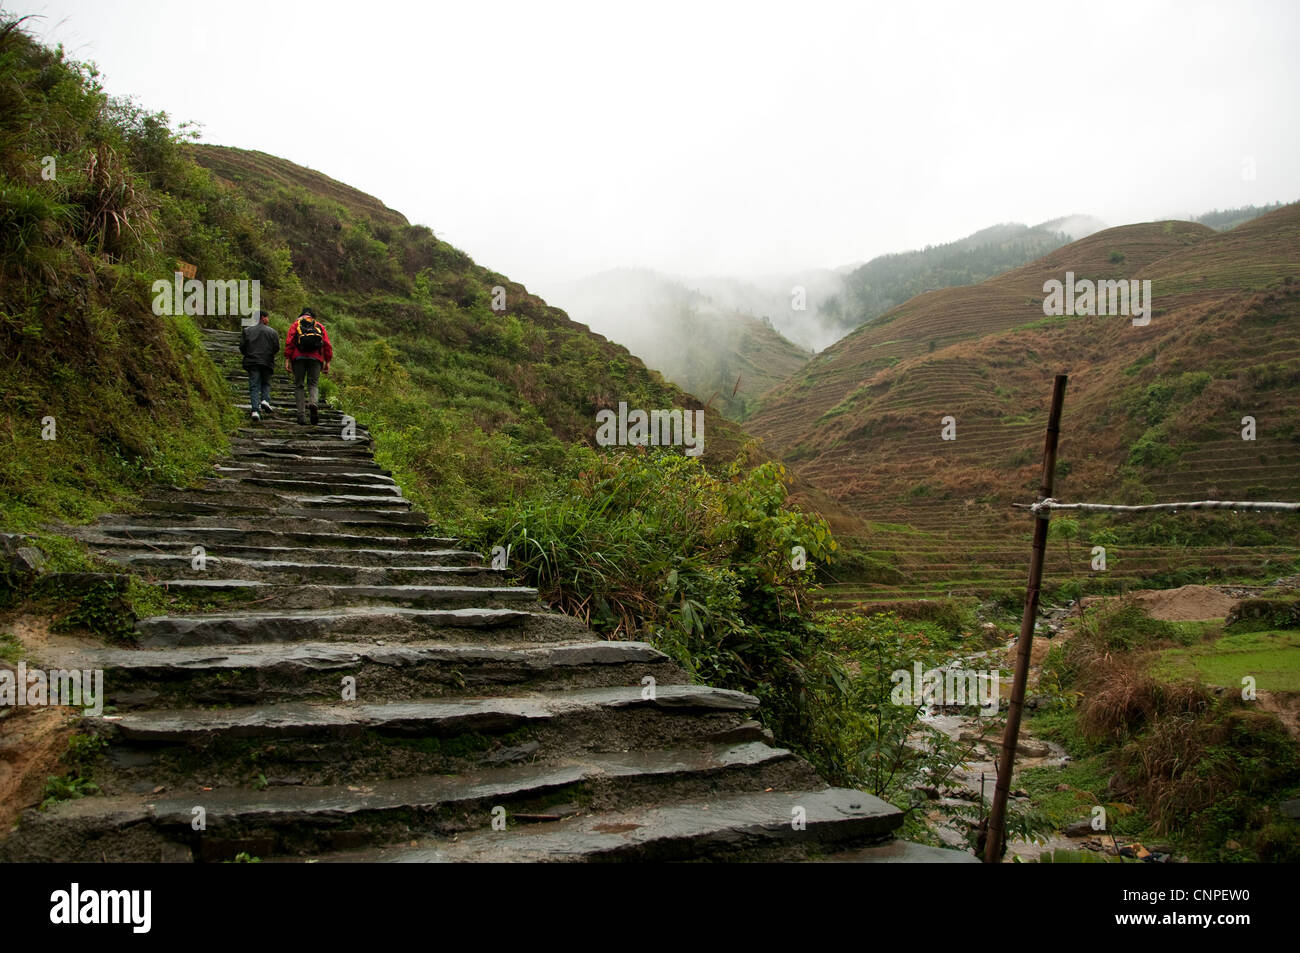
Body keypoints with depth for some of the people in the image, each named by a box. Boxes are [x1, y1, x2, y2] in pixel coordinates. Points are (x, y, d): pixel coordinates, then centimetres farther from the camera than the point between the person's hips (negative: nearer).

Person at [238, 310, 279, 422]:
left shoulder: (247, 330, 7)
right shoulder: (272, 331, 2)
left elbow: (242, 346, 3)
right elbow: (277, 348, -2)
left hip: (252, 362, 1)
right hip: (267, 362, -1)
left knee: (254, 386, 0)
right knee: (266, 383, 18)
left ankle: (255, 410, -12)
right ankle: (265, 400, -7)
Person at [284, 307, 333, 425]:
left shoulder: (295, 324, 17)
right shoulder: (320, 326, 20)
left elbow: (289, 342, 2)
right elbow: (327, 345, 8)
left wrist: (287, 359, -2)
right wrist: (327, 362, 7)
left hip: (298, 358, 0)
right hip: (315, 358, 1)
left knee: (299, 385, 7)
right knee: (313, 384, 6)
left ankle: (301, 414, -2)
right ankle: (312, 402, -26)